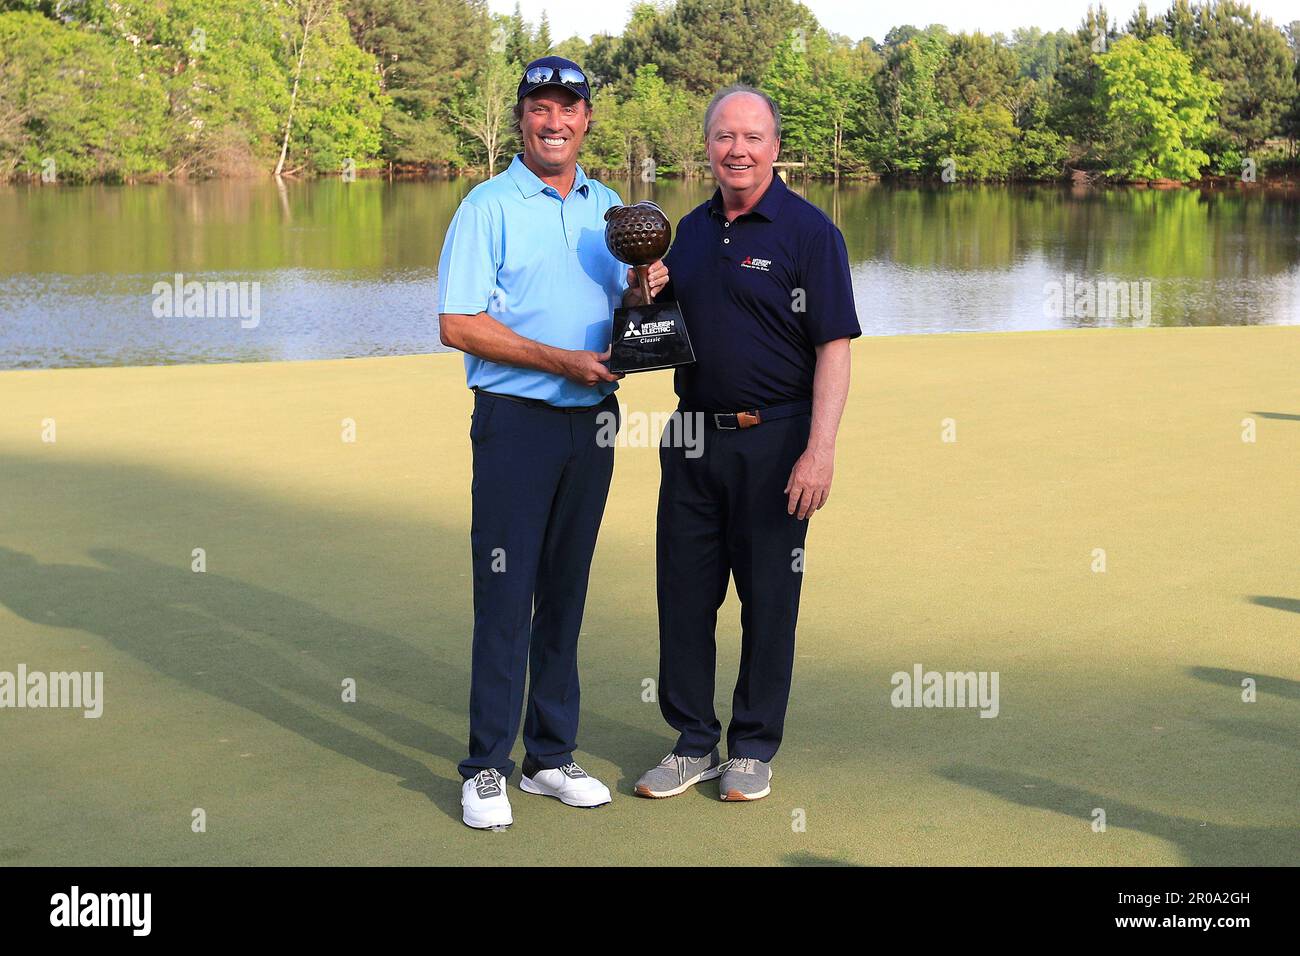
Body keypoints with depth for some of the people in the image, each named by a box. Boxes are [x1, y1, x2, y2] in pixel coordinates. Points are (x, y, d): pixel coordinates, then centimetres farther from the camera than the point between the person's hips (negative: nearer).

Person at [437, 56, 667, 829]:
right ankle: (487, 767, 4)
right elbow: (458, 324, -11)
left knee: (566, 590, 10)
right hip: (517, 420, -5)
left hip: (592, 421, 5)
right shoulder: (489, 206, -4)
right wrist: (562, 361, -17)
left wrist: (642, 293, -4)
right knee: (505, 593, -5)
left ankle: (552, 754, 19)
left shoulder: (608, 208, 13)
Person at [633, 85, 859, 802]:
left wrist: (820, 451, -20)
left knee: (768, 597, 4)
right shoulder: (692, 230, 12)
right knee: (685, 589, 8)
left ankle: (753, 747, 17)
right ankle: (694, 741, 20)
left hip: (772, 440, -5)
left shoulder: (808, 231, -6)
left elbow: (834, 348, -12)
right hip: (693, 437, 5)